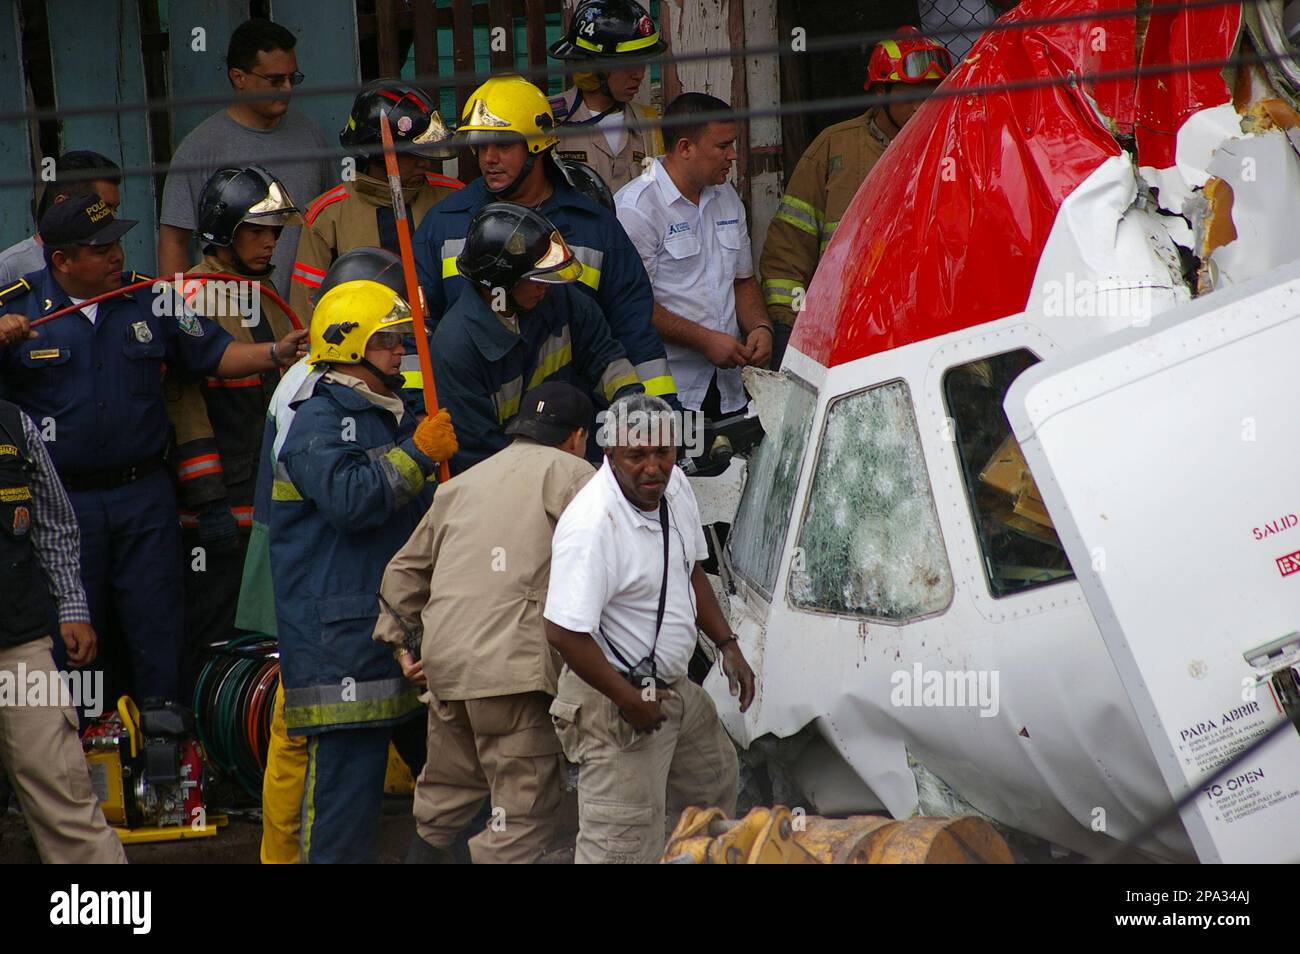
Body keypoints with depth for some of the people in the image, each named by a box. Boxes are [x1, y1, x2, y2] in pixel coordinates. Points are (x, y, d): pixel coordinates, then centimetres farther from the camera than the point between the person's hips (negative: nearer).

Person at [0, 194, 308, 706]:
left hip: (144, 493, 2)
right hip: (60, 502, -2)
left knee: (159, 629, 5)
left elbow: (213, 353, 9)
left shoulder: (151, 299, 4)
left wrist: (275, 353, -7)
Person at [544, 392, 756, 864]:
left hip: (674, 686, 9)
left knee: (717, 778, 29)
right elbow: (564, 632, -30)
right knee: (625, 846, -9)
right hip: (616, 703, -9)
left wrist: (727, 645, 9)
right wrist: (631, 701, -23)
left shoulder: (674, 488, 0)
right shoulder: (592, 525, -28)